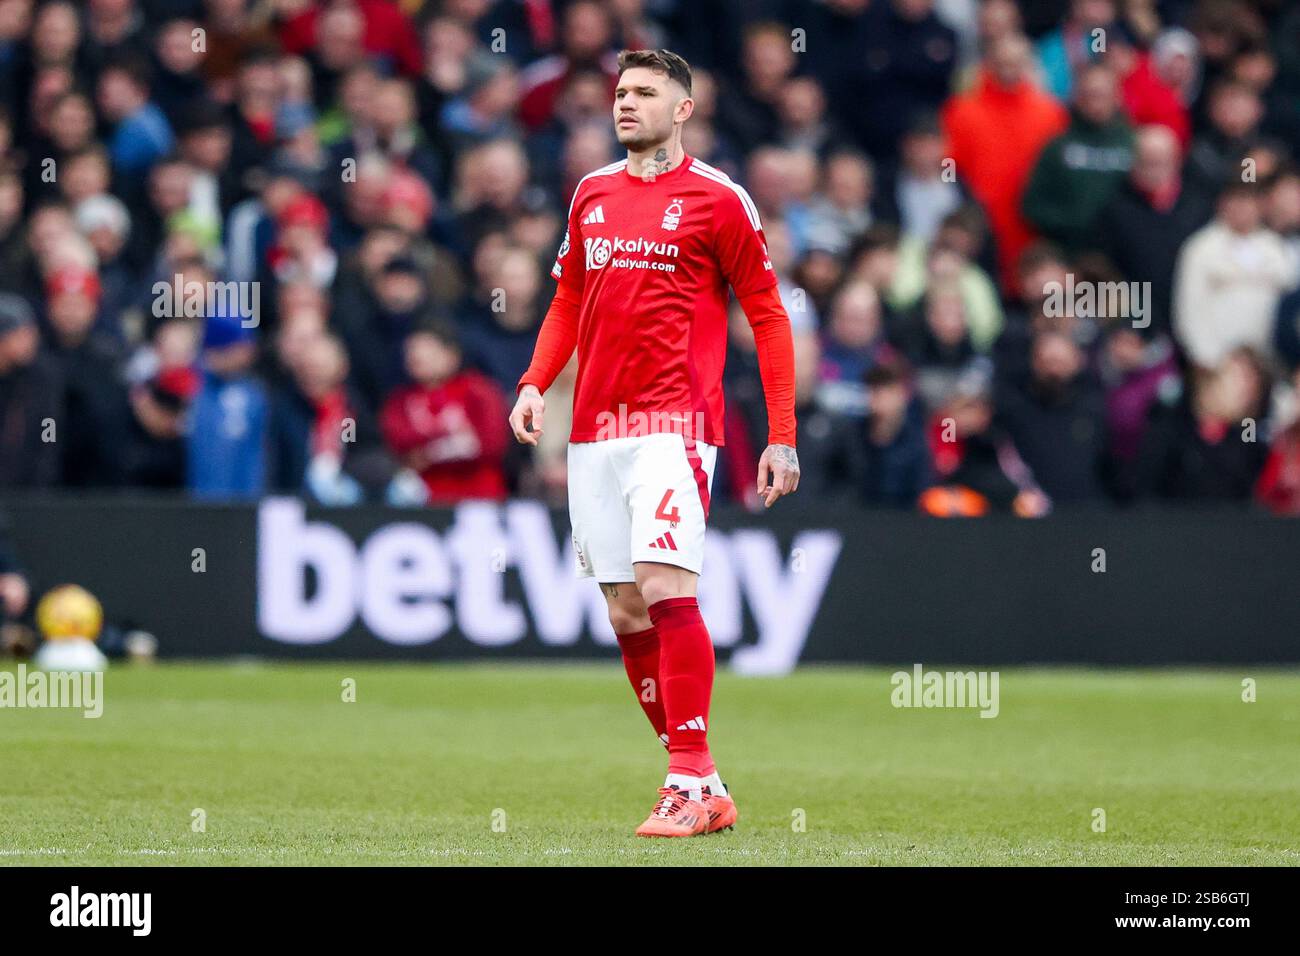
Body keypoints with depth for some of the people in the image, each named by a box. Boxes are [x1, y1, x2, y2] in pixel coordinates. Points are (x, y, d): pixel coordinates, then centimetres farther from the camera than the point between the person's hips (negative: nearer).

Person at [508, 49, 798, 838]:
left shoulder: (716, 199, -2)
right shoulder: (592, 194, 15)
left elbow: (767, 315, 0)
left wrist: (782, 436, -6)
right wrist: (537, 383, 8)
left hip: (674, 422, -6)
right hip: (594, 428, 6)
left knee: (667, 588, -19)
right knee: (626, 611, 4)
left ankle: (689, 784, -17)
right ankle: (706, 790, 11)